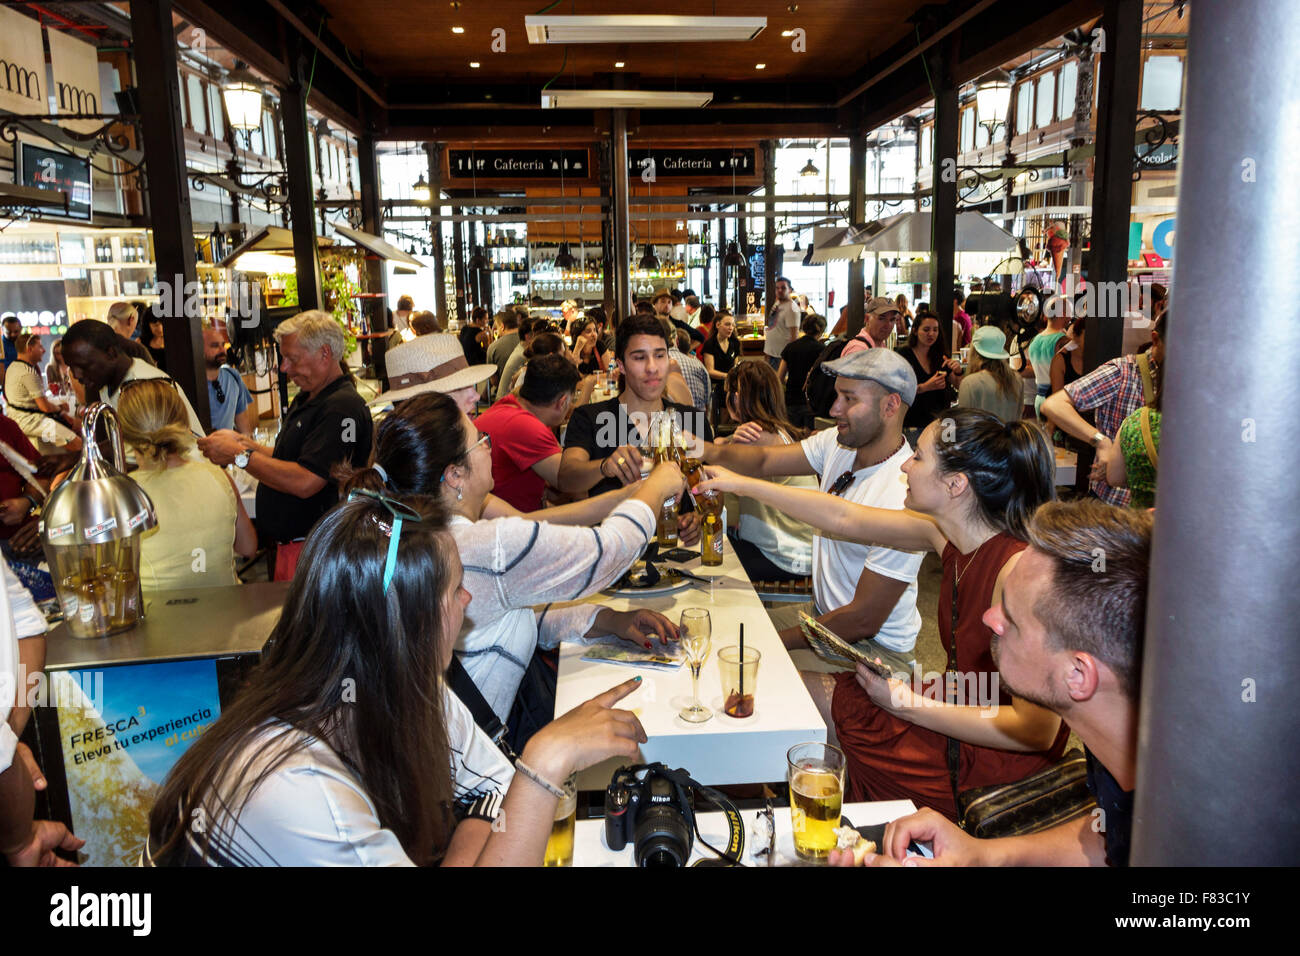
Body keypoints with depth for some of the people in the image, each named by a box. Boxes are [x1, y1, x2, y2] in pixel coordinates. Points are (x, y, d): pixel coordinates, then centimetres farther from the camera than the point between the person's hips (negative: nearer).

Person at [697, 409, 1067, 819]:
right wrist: (741, 484, 10)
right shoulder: (945, 533, -7)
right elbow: (845, 518, 5)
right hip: (960, 705, 7)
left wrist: (911, 706, -22)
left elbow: (1037, 731, -28)